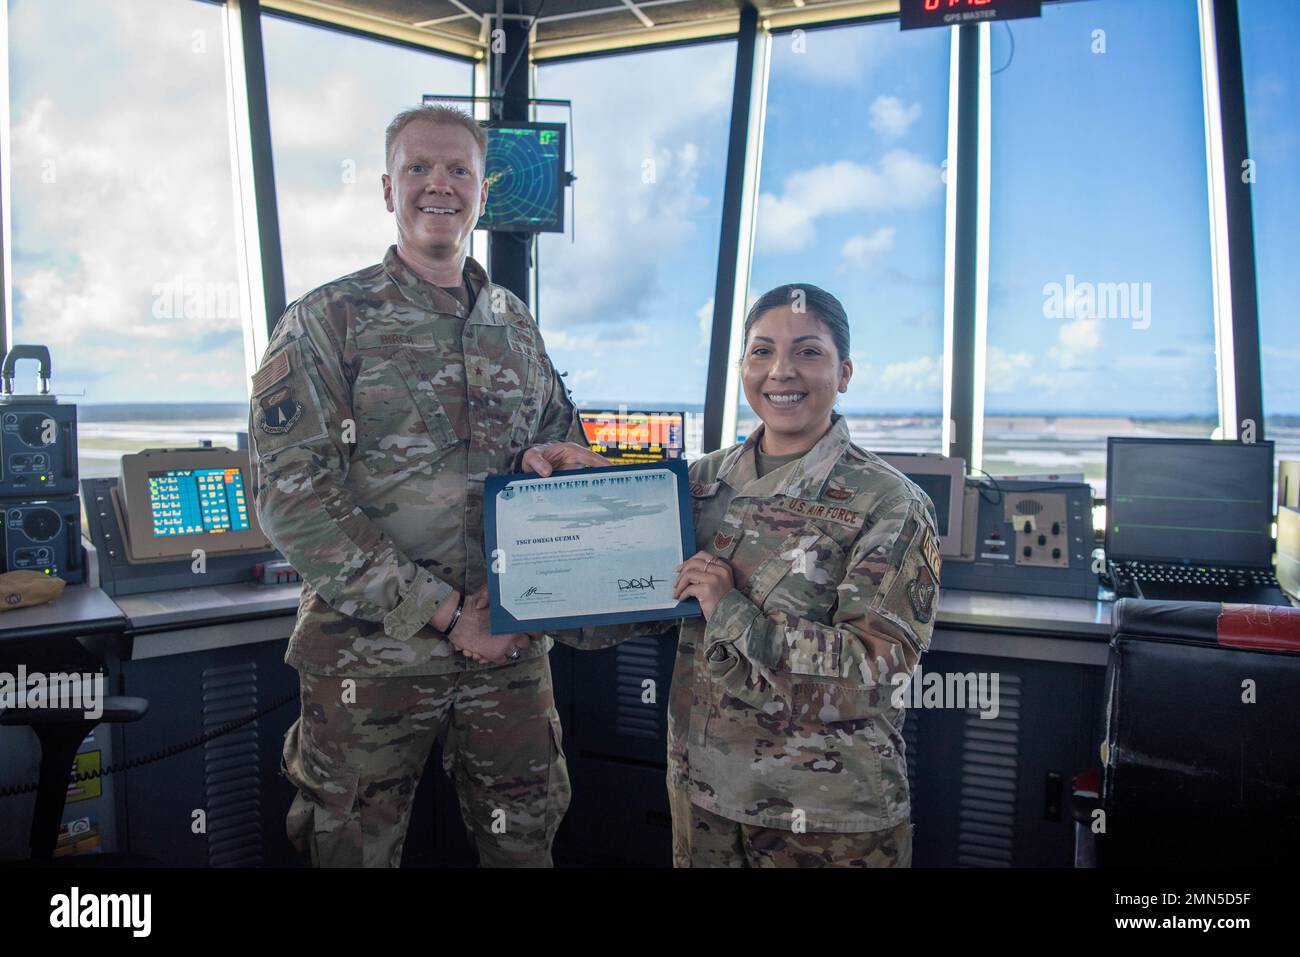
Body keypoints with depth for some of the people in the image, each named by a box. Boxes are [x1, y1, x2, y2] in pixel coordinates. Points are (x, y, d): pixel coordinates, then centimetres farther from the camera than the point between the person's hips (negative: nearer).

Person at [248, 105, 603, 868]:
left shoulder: (516, 325, 10)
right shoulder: (328, 321, -5)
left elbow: (568, 445, 19)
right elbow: (292, 497, -13)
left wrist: (547, 458, -8)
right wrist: (444, 612, -17)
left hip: (510, 648, 4)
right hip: (370, 654, -3)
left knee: (524, 843, 15)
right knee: (359, 846, 12)